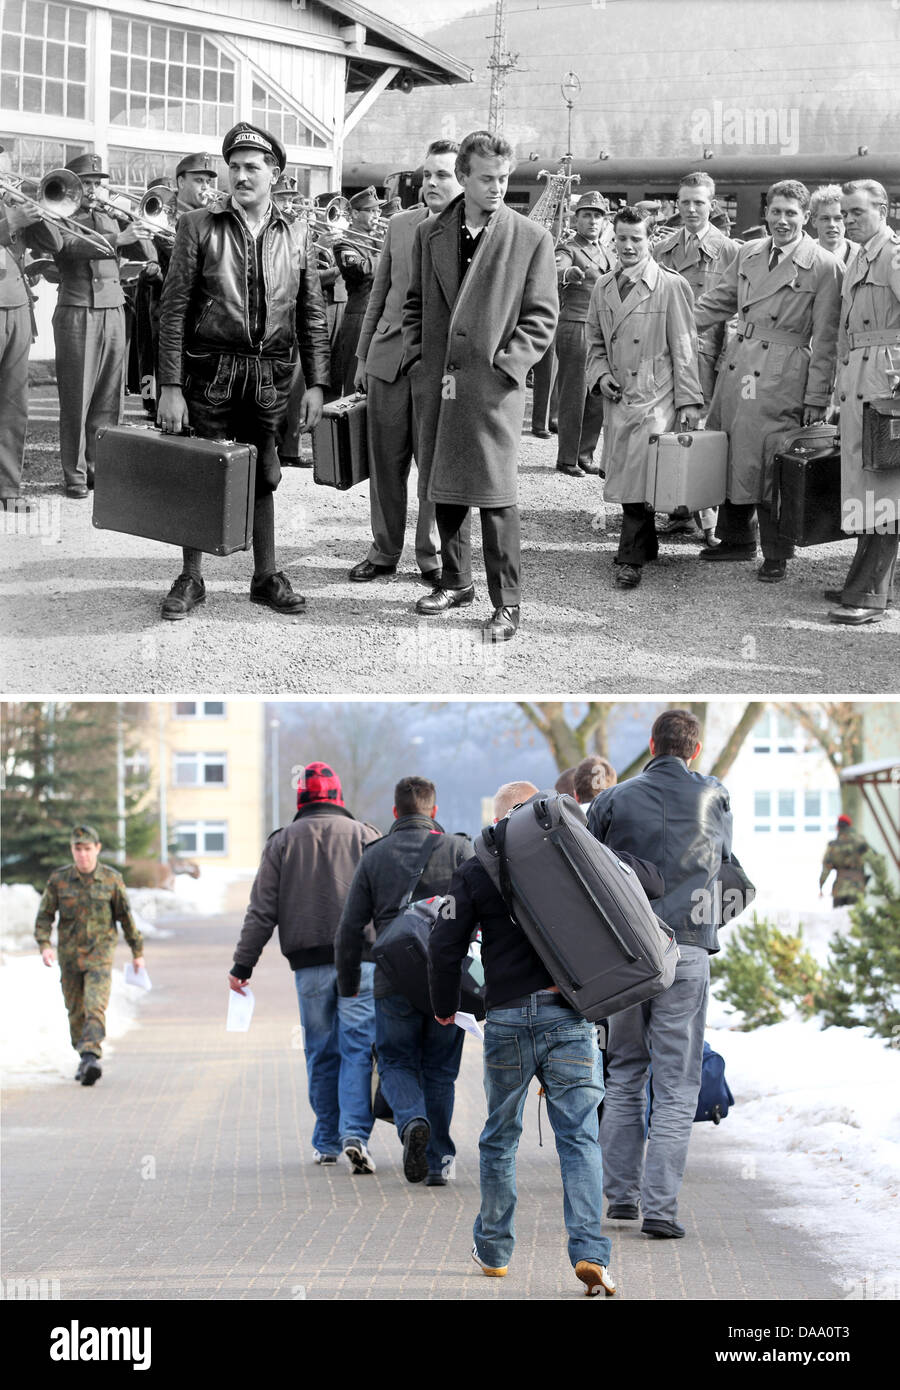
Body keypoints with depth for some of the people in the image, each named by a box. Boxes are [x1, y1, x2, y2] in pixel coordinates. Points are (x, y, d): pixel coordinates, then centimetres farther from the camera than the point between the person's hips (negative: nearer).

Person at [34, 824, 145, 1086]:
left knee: (95, 1006, -19)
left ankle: (91, 1058, -29)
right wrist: (44, 945, -15)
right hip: (69, 956, 2)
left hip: (100, 954, -2)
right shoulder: (59, 879, -2)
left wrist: (138, 952, 12)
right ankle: (85, 1057, 28)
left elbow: (126, 917, 6)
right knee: (76, 1012, 11)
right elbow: (44, 915, 1)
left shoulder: (112, 879, -4)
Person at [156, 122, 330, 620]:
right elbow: (174, 311, -4)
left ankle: (266, 576, 19)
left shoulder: (294, 236, 7)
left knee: (262, 476, 9)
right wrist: (170, 386, -10)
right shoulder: (199, 227, -2)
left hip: (270, 373, 2)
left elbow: (312, 316, 10)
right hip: (210, 369, -2)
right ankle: (190, 579, 13)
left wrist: (316, 383, 2)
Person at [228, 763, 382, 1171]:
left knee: (321, 1053, 10)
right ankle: (355, 1134, -17)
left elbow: (262, 910, 4)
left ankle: (326, 1141, 15)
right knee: (357, 1048, -3)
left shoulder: (282, 842, 6)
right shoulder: (364, 835, 4)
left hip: (309, 964, 1)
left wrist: (243, 964, 7)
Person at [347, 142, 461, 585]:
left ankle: (431, 555, 14)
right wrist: (363, 355, 14)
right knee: (385, 461, 8)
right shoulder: (399, 225, 9)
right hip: (389, 360, 4)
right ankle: (384, 551, 19)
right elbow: (380, 293, 15)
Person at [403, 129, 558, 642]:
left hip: (494, 383, -4)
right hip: (435, 382, 4)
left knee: (496, 493, -7)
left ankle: (506, 602, -2)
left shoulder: (532, 239, -1)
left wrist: (505, 365, -10)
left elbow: (541, 316, -1)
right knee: (443, 486, 11)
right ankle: (456, 582, 25)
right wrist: (418, 357, 6)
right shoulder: (430, 234, 11)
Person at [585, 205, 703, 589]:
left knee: (639, 475, -13)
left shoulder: (671, 287, -5)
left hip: (654, 398, -6)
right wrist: (600, 373, 3)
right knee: (624, 474, 8)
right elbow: (594, 339, 22)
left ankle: (631, 559, -8)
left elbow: (683, 347, -4)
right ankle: (645, 545, 23)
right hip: (618, 396, 6)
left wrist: (689, 400, -7)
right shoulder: (603, 287, 11)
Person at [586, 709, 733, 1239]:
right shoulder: (715, 798, 2)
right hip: (686, 952, -2)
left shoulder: (614, 800, 2)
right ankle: (660, 1206, -7)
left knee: (625, 1074, 16)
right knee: (677, 1084, 0)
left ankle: (620, 1192, 17)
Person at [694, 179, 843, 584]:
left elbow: (824, 340, -6)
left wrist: (817, 398, -7)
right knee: (732, 455, 11)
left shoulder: (824, 267, -6)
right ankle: (736, 538, 27)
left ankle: (775, 555, 8)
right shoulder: (748, 254, 10)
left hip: (782, 377, -5)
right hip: (738, 365, 5)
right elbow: (716, 303, 20)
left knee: (771, 464, -4)